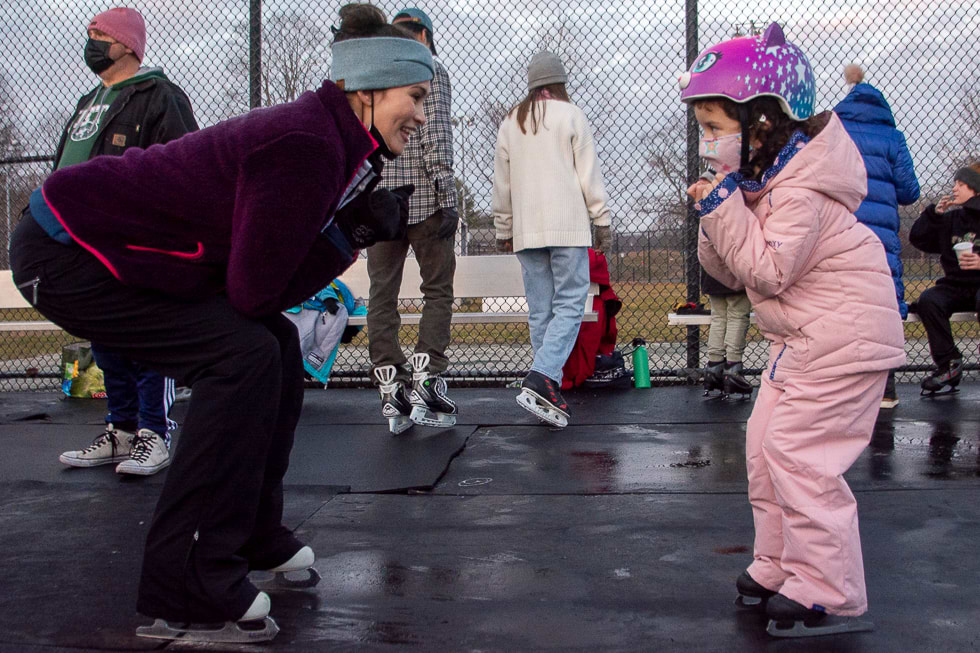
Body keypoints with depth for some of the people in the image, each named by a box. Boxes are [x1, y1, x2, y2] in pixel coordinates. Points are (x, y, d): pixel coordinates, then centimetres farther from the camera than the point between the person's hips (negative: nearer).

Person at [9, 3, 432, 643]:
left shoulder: (335, 141, 5)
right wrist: (354, 231, -12)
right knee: (244, 355, -18)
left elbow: (262, 289, 6)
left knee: (275, 345, 9)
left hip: (115, 246, 10)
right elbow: (253, 293, -21)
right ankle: (186, 597, -14)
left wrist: (360, 226, -4)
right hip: (67, 255, -10)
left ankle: (254, 539, 22)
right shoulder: (307, 146, -26)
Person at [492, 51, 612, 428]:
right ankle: (540, 380, -22)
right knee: (570, 305, -6)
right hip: (568, 226, -4)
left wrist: (504, 230, 25)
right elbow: (589, 175, -2)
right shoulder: (571, 116, 1)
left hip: (526, 230, 5)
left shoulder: (510, 123, 13)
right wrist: (601, 222, 4)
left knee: (540, 310, 8)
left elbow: (502, 184, 17)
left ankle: (549, 388, 8)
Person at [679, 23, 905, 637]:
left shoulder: (802, 189, -23)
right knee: (765, 444, 12)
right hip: (801, 337, 11)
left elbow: (767, 270, -26)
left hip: (842, 336, -11)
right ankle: (778, 568, 25)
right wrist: (715, 218, -8)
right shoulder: (754, 178, 8)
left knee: (798, 453, -10)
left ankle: (830, 594, 0)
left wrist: (727, 209, -26)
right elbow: (730, 270, 9)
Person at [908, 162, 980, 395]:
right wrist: (935, 212, 0)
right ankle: (949, 364, -13)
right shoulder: (951, 219, 12)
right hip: (956, 287, 5)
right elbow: (917, 238, 10)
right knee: (928, 300, -25)